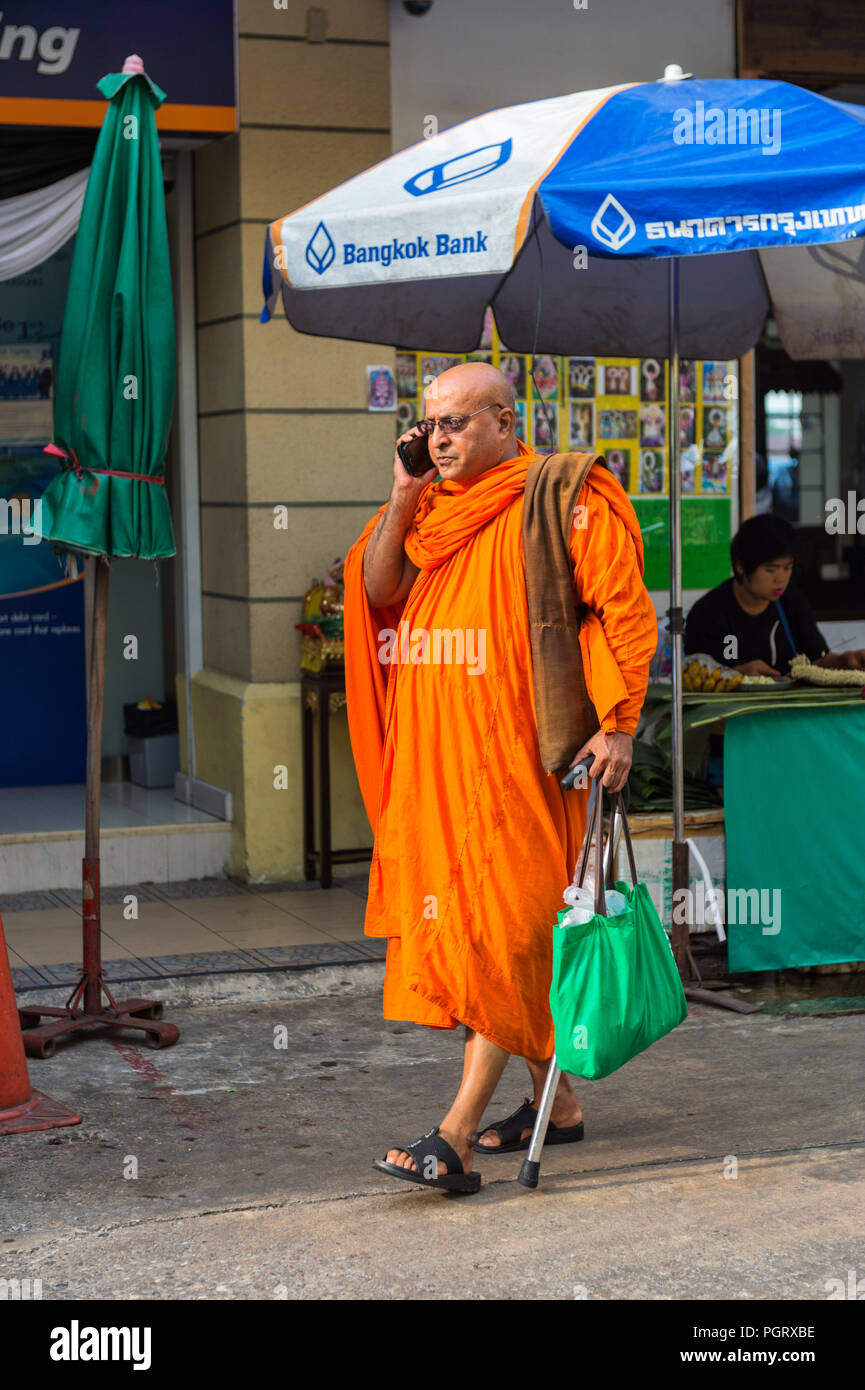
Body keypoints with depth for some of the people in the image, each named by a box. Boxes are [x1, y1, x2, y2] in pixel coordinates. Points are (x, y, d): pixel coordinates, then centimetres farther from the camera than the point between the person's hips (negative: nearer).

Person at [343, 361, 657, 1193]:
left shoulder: (562, 501, -6)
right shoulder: (436, 508, 15)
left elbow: (625, 610, -9)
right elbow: (375, 592, 7)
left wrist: (618, 725, -16)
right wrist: (402, 500, -3)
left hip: (517, 751, -8)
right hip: (437, 752, 8)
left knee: (501, 931, -9)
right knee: (461, 928, 12)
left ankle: (457, 1135, -12)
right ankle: (556, 1100, 25)